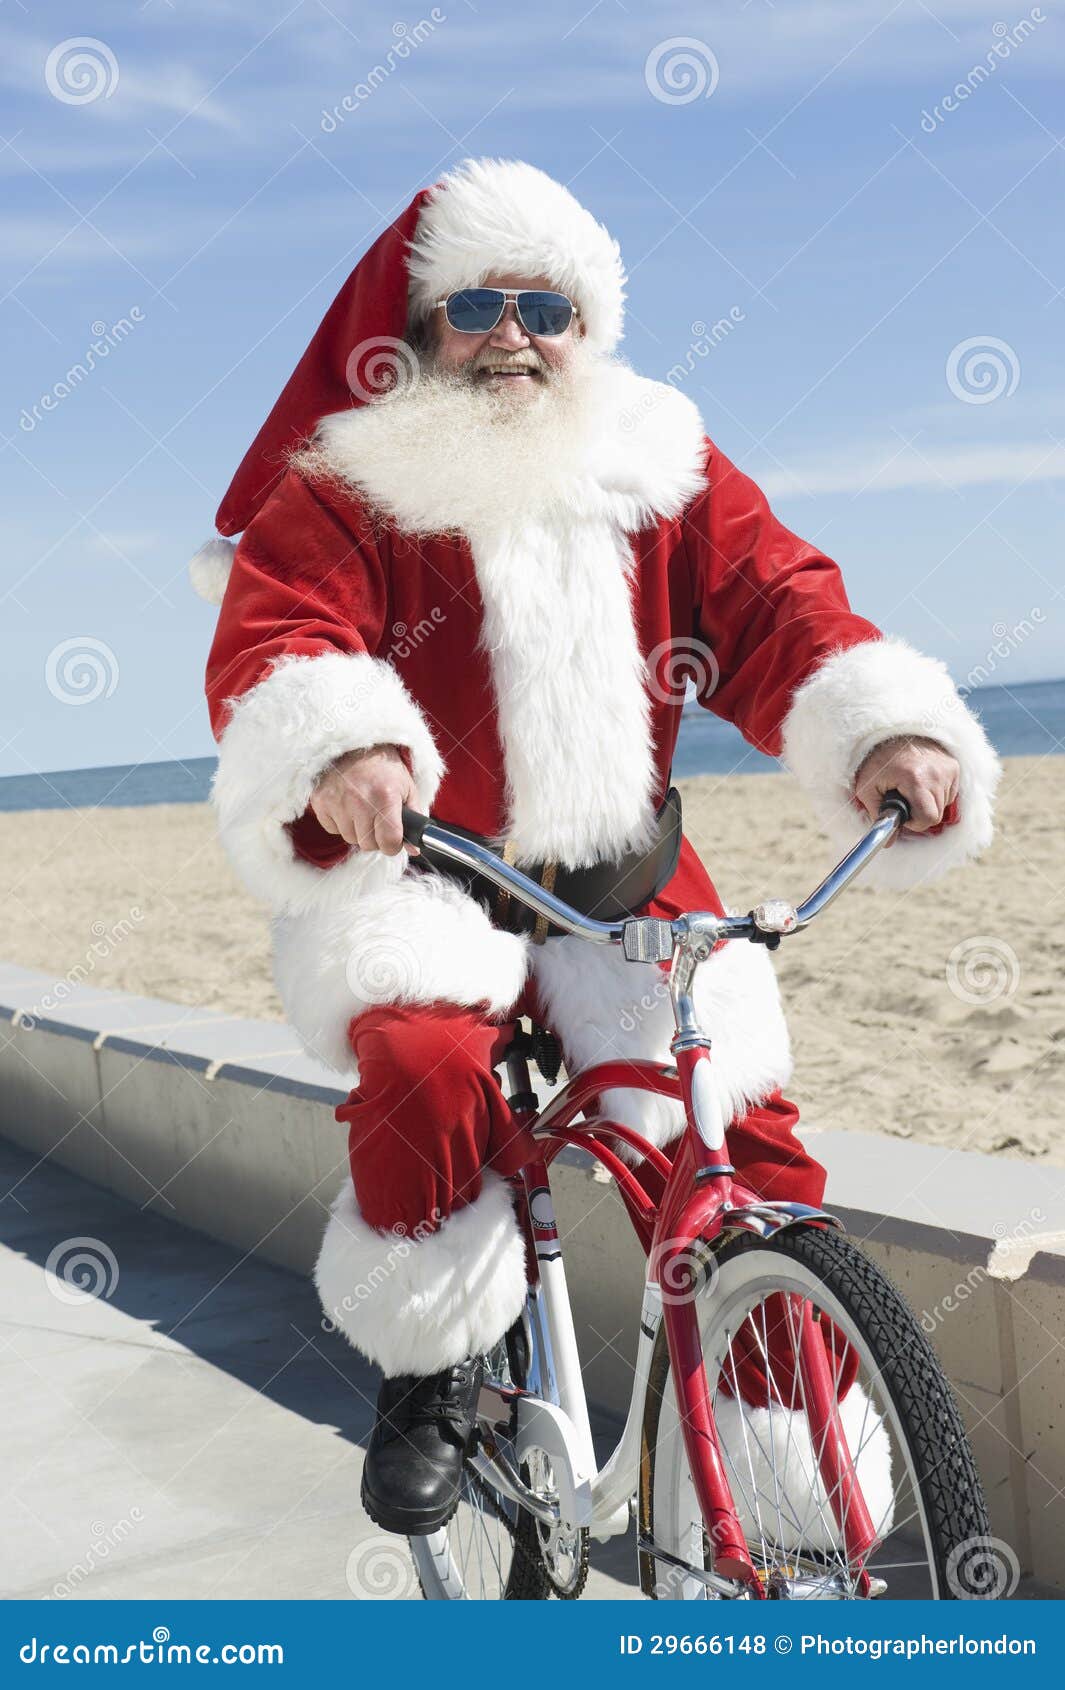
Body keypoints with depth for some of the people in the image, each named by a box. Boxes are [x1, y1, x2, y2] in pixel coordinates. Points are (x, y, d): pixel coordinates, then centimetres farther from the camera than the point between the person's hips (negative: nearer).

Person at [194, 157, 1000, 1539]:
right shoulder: (348, 491, -1)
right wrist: (340, 748, -39)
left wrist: (891, 731, -24)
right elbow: (275, 640, -16)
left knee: (753, 1134, -10)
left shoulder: (666, 476, 7)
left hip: (625, 882, 3)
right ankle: (433, 1371, -8)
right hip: (418, 872, -2)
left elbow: (778, 609, -4)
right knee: (425, 1063, -33)